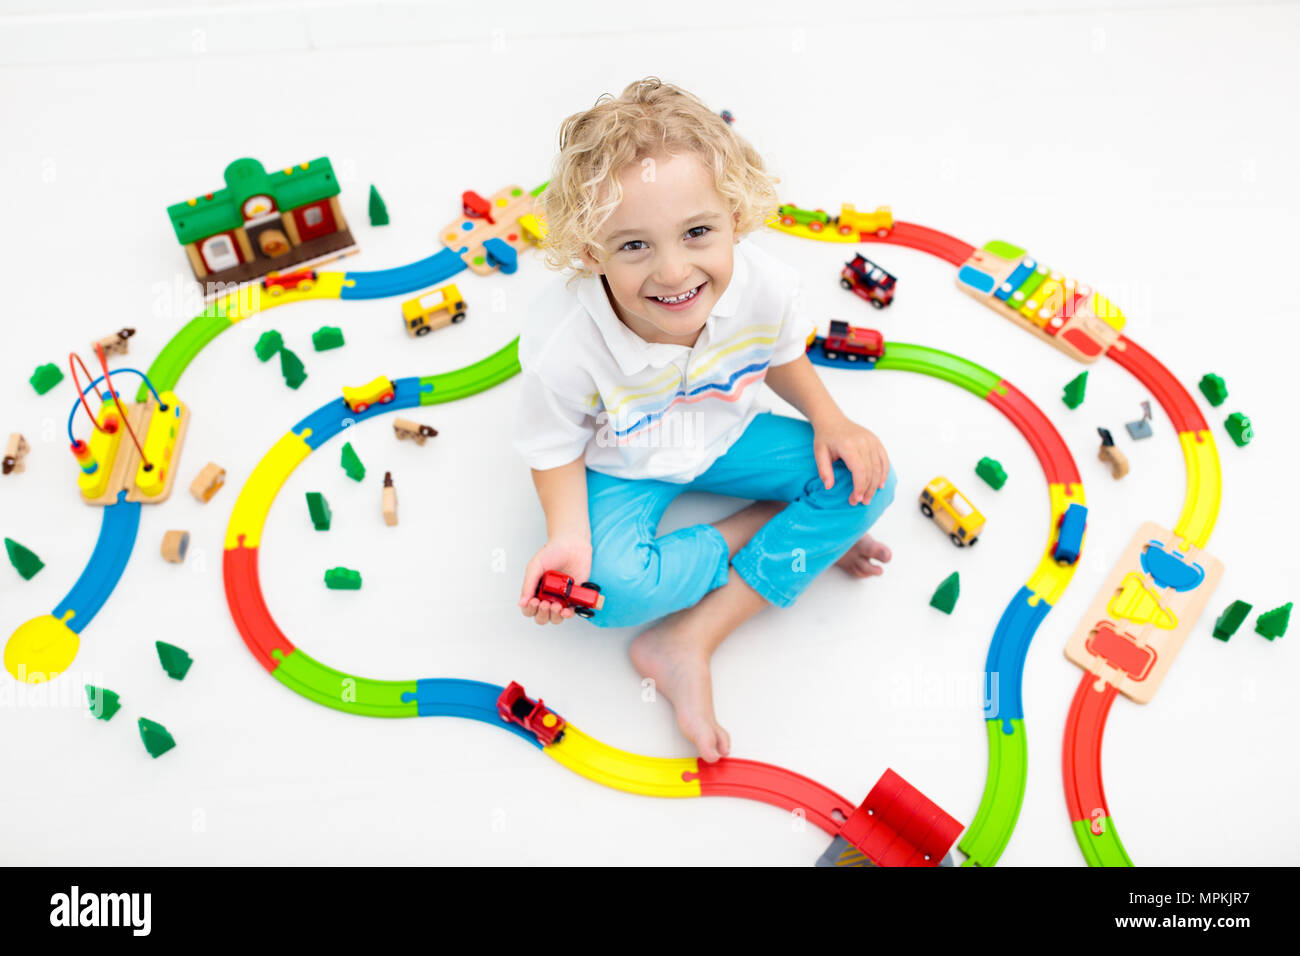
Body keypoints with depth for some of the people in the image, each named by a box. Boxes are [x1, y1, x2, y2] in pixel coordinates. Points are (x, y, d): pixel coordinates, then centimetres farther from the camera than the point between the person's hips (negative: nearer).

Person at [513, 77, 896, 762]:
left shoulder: (764, 287, -25)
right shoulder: (564, 348, -34)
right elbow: (555, 447, -15)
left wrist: (829, 421, -14)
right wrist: (567, 536, -31)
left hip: (725, 436, 4)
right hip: (619, 468, -3)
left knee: (866, 478, -13)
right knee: (613, 587, -33)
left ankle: (689, 641, -15)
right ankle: (798, 536, -4)